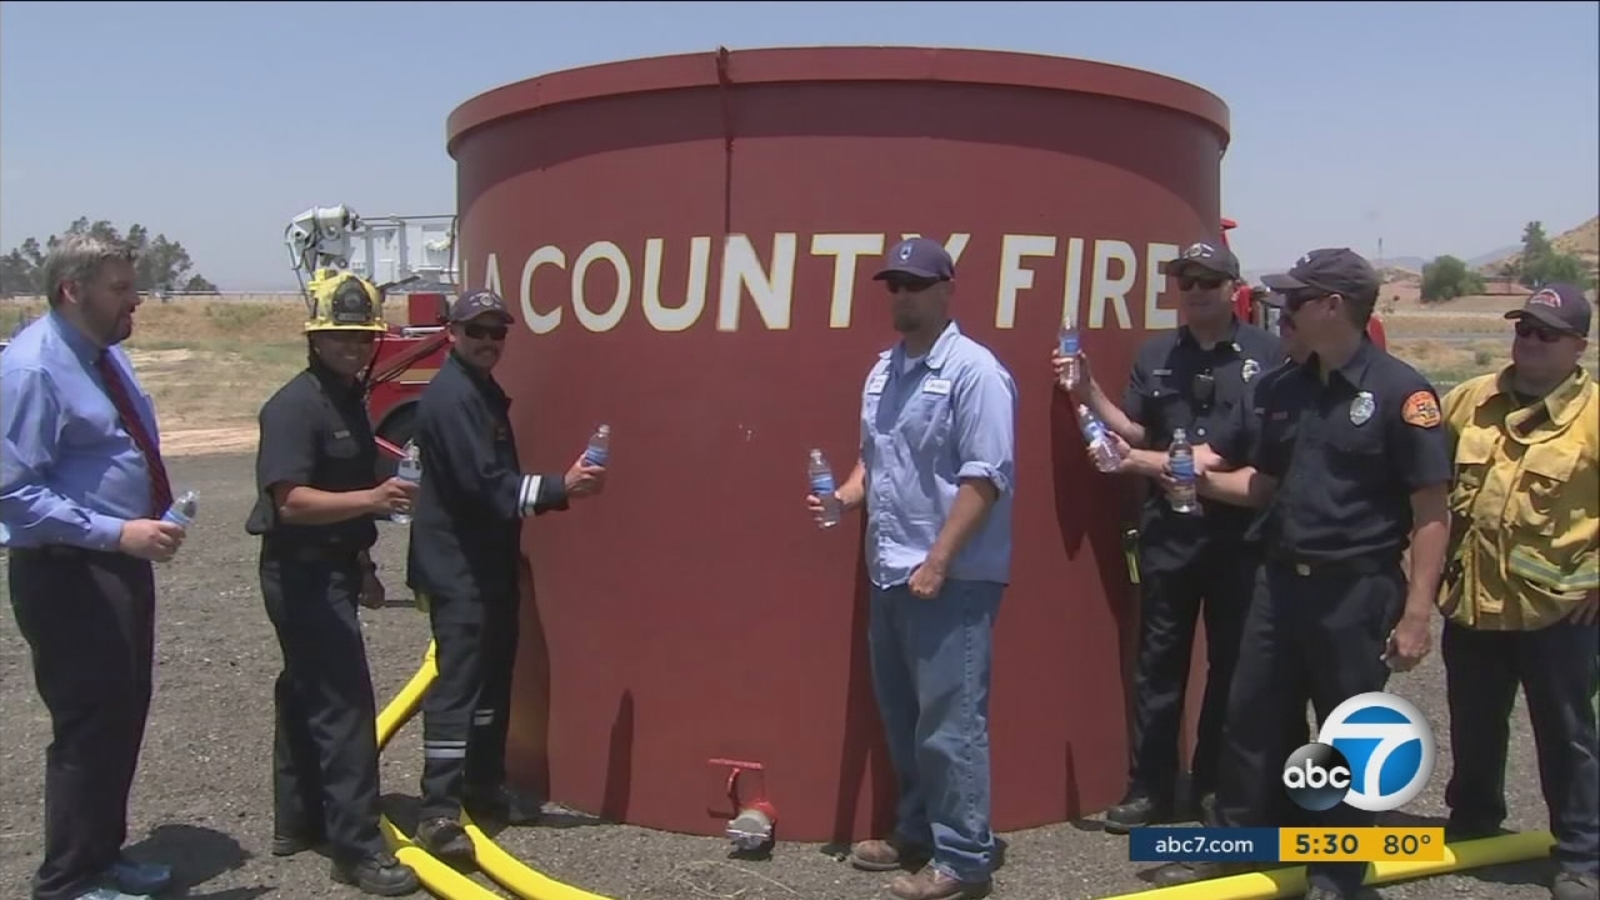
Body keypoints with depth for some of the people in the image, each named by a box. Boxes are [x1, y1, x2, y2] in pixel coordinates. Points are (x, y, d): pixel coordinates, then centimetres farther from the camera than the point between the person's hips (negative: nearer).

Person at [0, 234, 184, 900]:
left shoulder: (105, 353, 8)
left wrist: (156, 516, 9)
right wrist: (118, 532, -28)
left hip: (121, 564, 9)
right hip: (67, 575, -9)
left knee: (124, 717, 19)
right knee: (87, 726, 1)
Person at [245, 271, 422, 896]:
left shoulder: (349, 398, 12)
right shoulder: (295, 405, -17)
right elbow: (291, 500, -27)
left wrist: (363, 566, 24)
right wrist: (370, 499, -39)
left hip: (330, 570, 10)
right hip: (303, 574, -10)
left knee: (308, 694, 18)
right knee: (344, 703, -10)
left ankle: (297, 820, 30)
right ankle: (356, 847, -3)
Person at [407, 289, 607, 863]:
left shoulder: (483, 390, 14)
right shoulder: (450, 396, -18)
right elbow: (483, 484, -26)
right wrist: (562, 488, -30)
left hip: (490, 563, 10)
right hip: (458, 569, -10)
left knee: (493, 679, 15)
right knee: (457, 684, -9)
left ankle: (484, 785, 27)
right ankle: (439, 810, -5)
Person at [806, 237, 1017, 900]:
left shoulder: (974, 371, -13)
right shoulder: (883, 371, 13)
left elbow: (986, 477, -18)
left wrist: (938, 562, -20)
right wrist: (846, 495, 3)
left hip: (953, 579, -8)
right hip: (889, 574, 9)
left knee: (949, 725, -2)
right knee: (902, 718, 17)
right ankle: (915, 835, 32)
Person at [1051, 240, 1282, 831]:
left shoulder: (1267, 354, -3)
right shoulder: (1156, 355, 8)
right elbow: (1136, 434, 8)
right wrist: (1088, 393, -7)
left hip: (1241, 531, -2)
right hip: (1168, 529, 3)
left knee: (1231, 661, 10)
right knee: (1159, 659, 7)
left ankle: (1216, 784, 24)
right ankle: (1149, 787, 16)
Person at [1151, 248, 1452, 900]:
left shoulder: (1400, 393, -13)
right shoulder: (1285, 390, 7)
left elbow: (1432, 515, -13)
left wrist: (1415, 614, -16)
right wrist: (1201, 475, 1)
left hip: (1358, 590, -6)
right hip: (1281, 581, 6)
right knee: (1251, 717, 14)